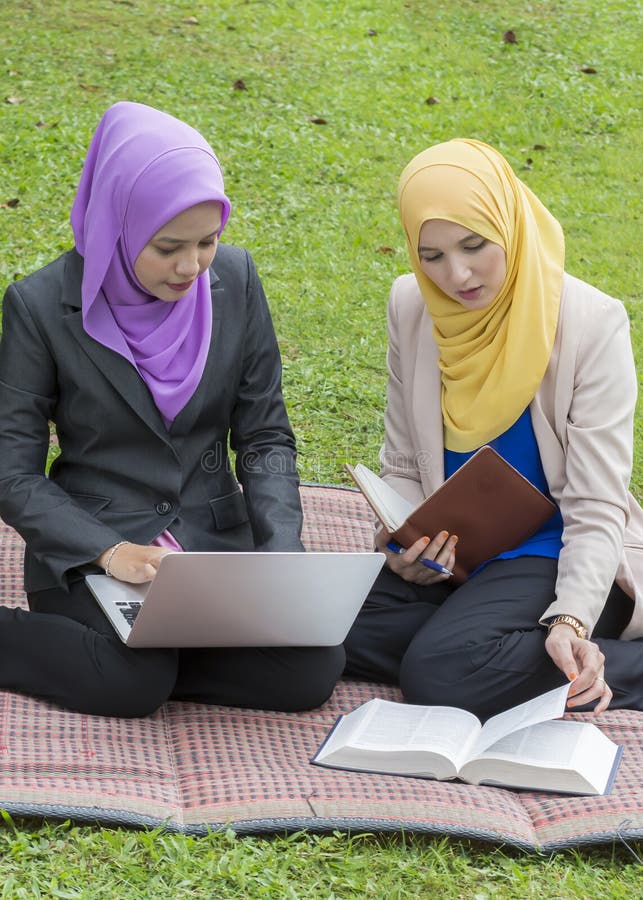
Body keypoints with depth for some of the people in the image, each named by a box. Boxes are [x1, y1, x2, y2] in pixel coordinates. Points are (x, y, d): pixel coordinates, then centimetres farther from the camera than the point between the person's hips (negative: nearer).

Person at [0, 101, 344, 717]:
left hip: (219, 537, 4)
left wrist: (282, 549, -13)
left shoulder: (234, 280, -1)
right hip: (90, 548, -4)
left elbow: (265, 436, 4)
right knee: (134, 684, -31)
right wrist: (109, 552, -24)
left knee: (312, 671, -18)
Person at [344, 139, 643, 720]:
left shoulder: (592, 323, -16)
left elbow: (596, 509, -16)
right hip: (453, 555, 6)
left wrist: (571, 620, -32)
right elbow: (403, 466, 8)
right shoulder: (411, 307, -1)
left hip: (553, 556, -6)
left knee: (440, 671, -30)